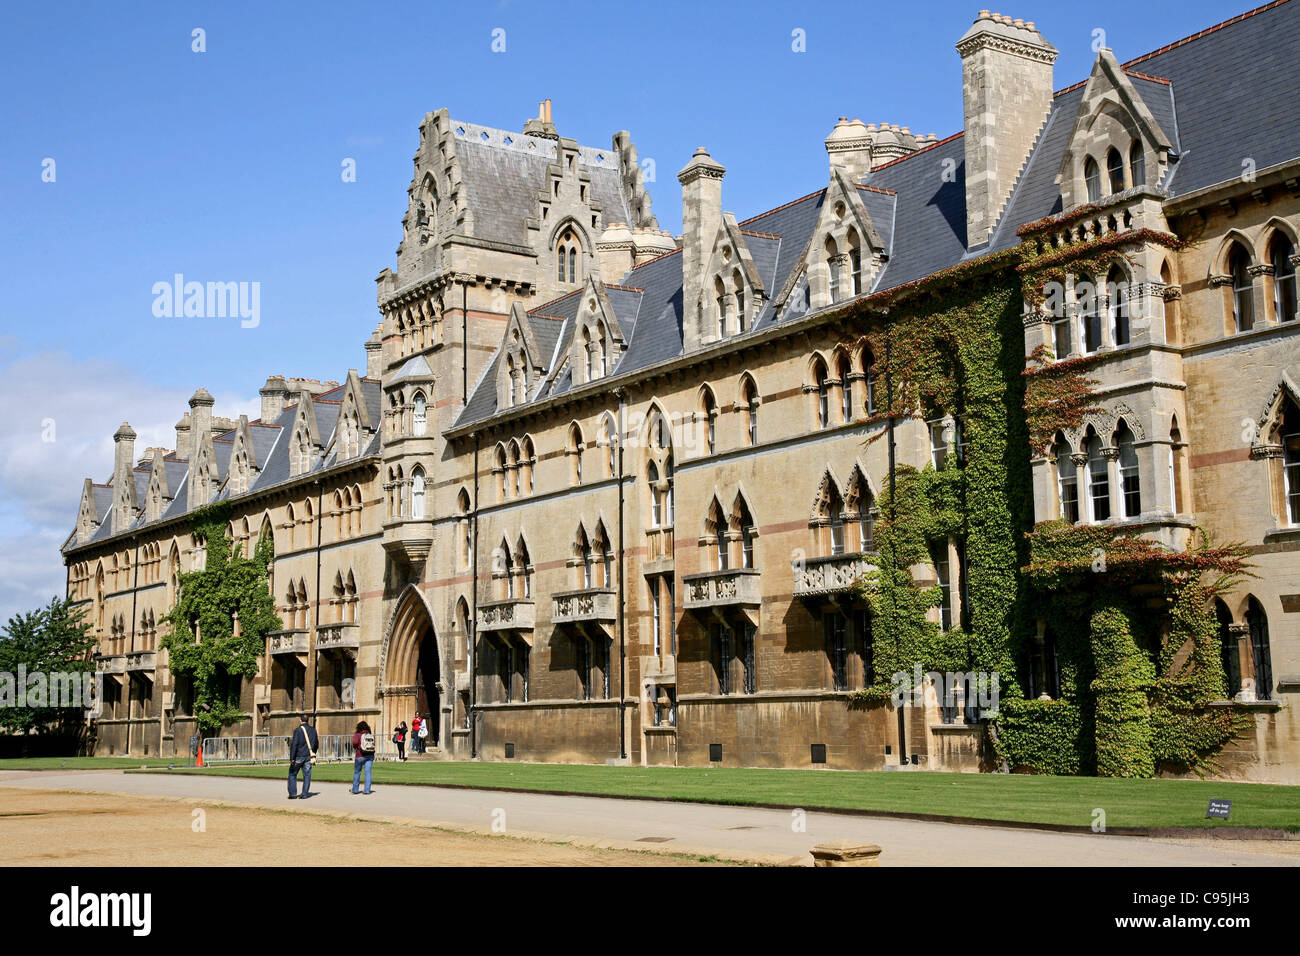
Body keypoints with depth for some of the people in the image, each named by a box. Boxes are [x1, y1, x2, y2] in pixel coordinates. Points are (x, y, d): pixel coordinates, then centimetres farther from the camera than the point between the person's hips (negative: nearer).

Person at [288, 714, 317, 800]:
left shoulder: (298, 730, -11)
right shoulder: (313, 730, 7)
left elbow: (294, 745, -17)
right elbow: (316, 743, 16)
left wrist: (292, 758, -16)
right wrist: (313, 754, 28)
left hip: (298, 756, -4)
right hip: (308, 756, 4)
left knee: (292, 774, 9)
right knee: (307, 775, 5)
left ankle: (293, 793, 6)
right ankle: (304, 794, 1)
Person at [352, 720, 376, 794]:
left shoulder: (357, 735, -8)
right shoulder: (371, 735, 4)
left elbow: (355, 742, -22)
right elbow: (373, 744, 3)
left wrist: (355, 748, -2)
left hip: (360, 755, -3)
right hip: (370, 755, 3)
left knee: (357, 772, 12)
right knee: (368, 772, 3)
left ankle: (355, 789, 20)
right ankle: (367, 790, 0)